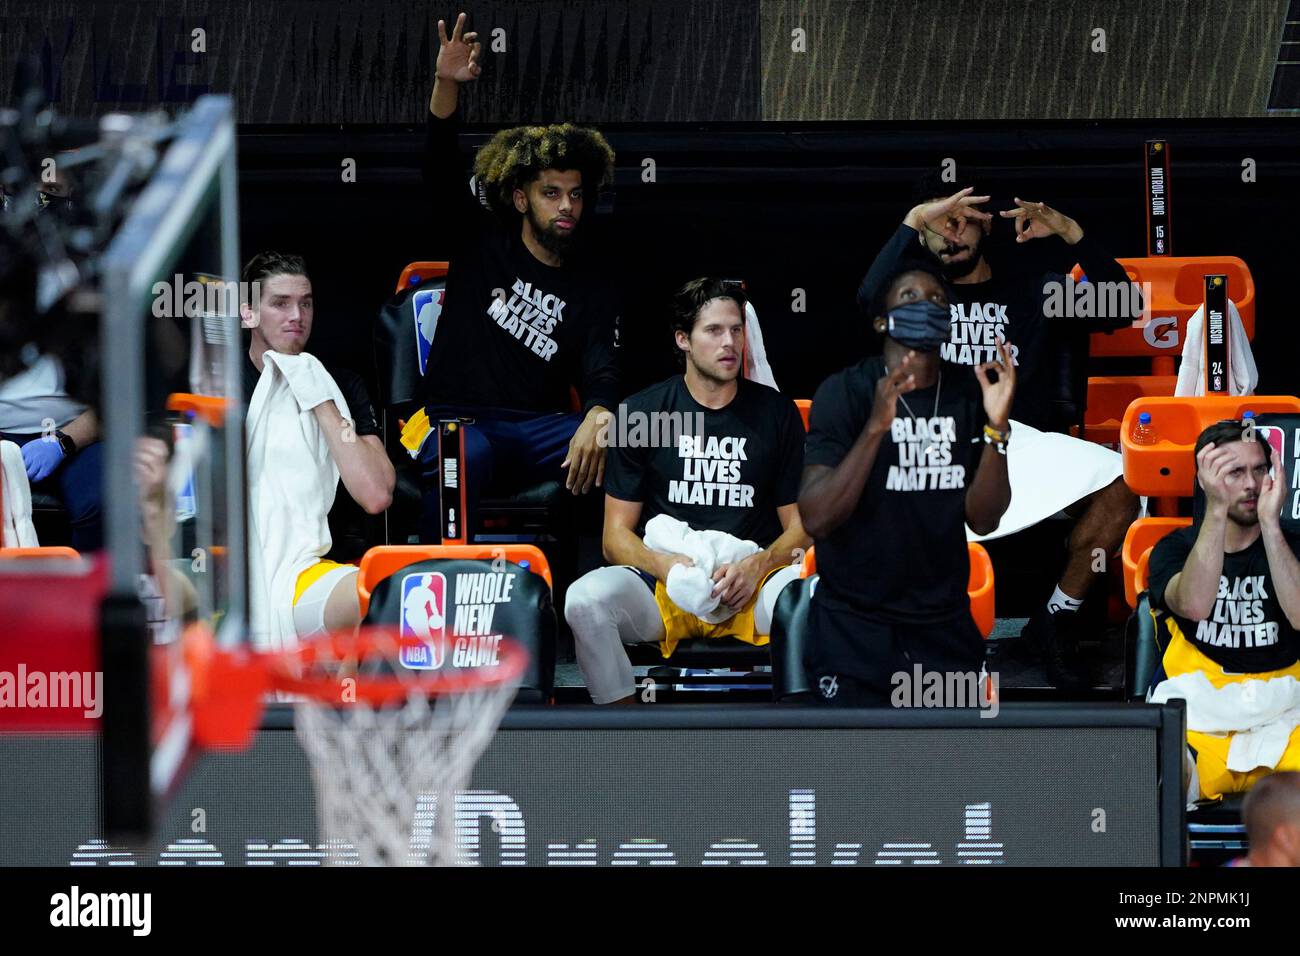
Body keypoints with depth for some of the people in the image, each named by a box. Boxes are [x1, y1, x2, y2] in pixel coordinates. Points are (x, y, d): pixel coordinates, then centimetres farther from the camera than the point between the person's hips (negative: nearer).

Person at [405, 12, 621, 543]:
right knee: (465, 460, -40)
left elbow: (600, 373, -3)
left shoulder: (590, 286, 13)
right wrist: (447, 87, -23)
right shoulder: (482, 242, 11)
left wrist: (594, 421, -29)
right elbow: (440, 171, -4)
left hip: (537, 429, 2)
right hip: (459, 419, -2)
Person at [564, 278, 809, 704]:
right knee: (586, 599, -32)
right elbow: (616, 535, 6)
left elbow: (801, 526, 10)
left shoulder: (777, 413, 9)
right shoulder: (641, 412, 7)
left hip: (751, 587, 0)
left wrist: (755, 566, -11)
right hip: (662, 587, 0)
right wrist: (665, 566, -16)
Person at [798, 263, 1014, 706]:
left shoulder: (968, 394, 2)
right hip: (854, 628, -4)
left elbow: (983, 519, -2)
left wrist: (997, 427, -17)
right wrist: (876, 426, -31)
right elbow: (816, 518, -19)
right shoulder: (845, 392, -10)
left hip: (945, 627, 4)